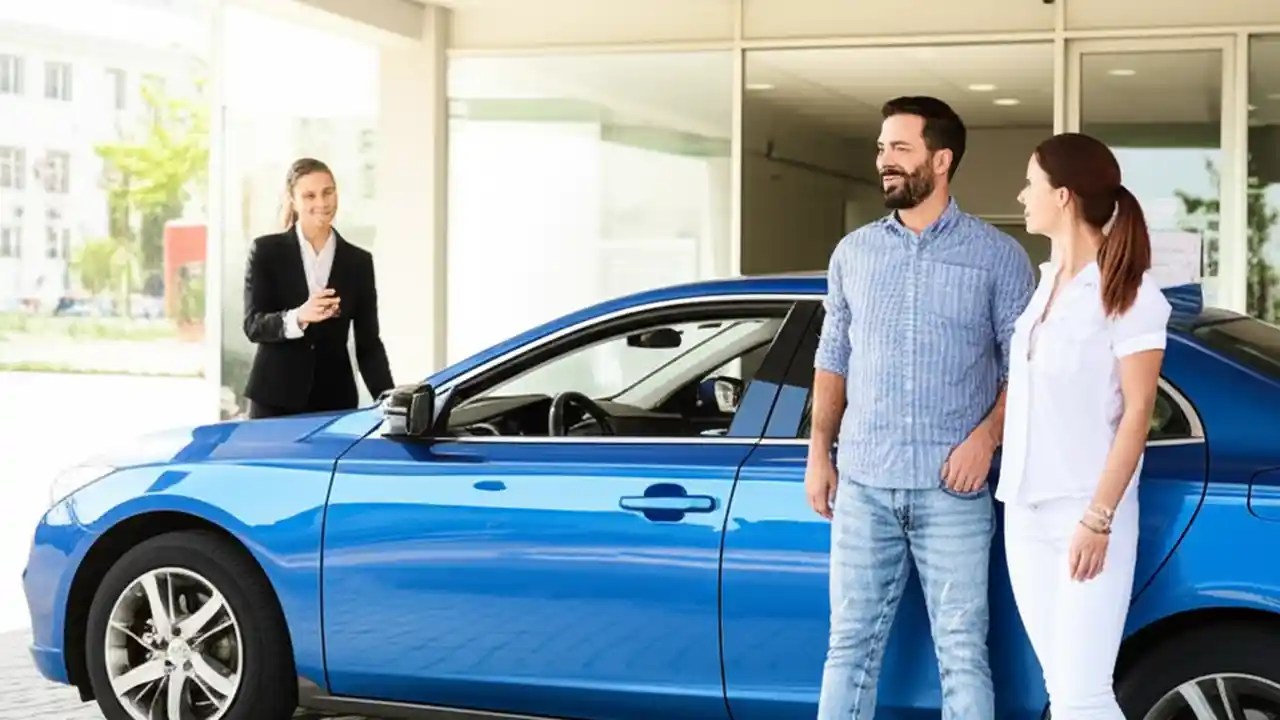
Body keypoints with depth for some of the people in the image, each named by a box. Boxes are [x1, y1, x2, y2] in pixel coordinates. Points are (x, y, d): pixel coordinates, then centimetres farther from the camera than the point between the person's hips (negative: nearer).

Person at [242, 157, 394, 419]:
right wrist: (298, 317, -26)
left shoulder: (359, 261, 8)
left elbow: (368, 343, 7)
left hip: (336, 401, 2)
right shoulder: (266, 251, 2)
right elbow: (253, 325, -6)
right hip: (274, 399, -2)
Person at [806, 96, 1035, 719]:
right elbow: (832, 359, 14)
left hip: (951, 490, -3)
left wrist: (985, 437, -14)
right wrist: (818, 452, 7)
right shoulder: (853, 252, 10)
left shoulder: (998, 256, 0)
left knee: (961, 651, 2)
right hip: (863, 486, 3)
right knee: (850, 644, 7)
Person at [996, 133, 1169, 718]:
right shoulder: (1042, 284, 11)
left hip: (1086, 515, -7)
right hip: (1025, 513, 7)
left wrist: (1098, 518, -16)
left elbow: (1137, 413, -12)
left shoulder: (1129, 295, -9)